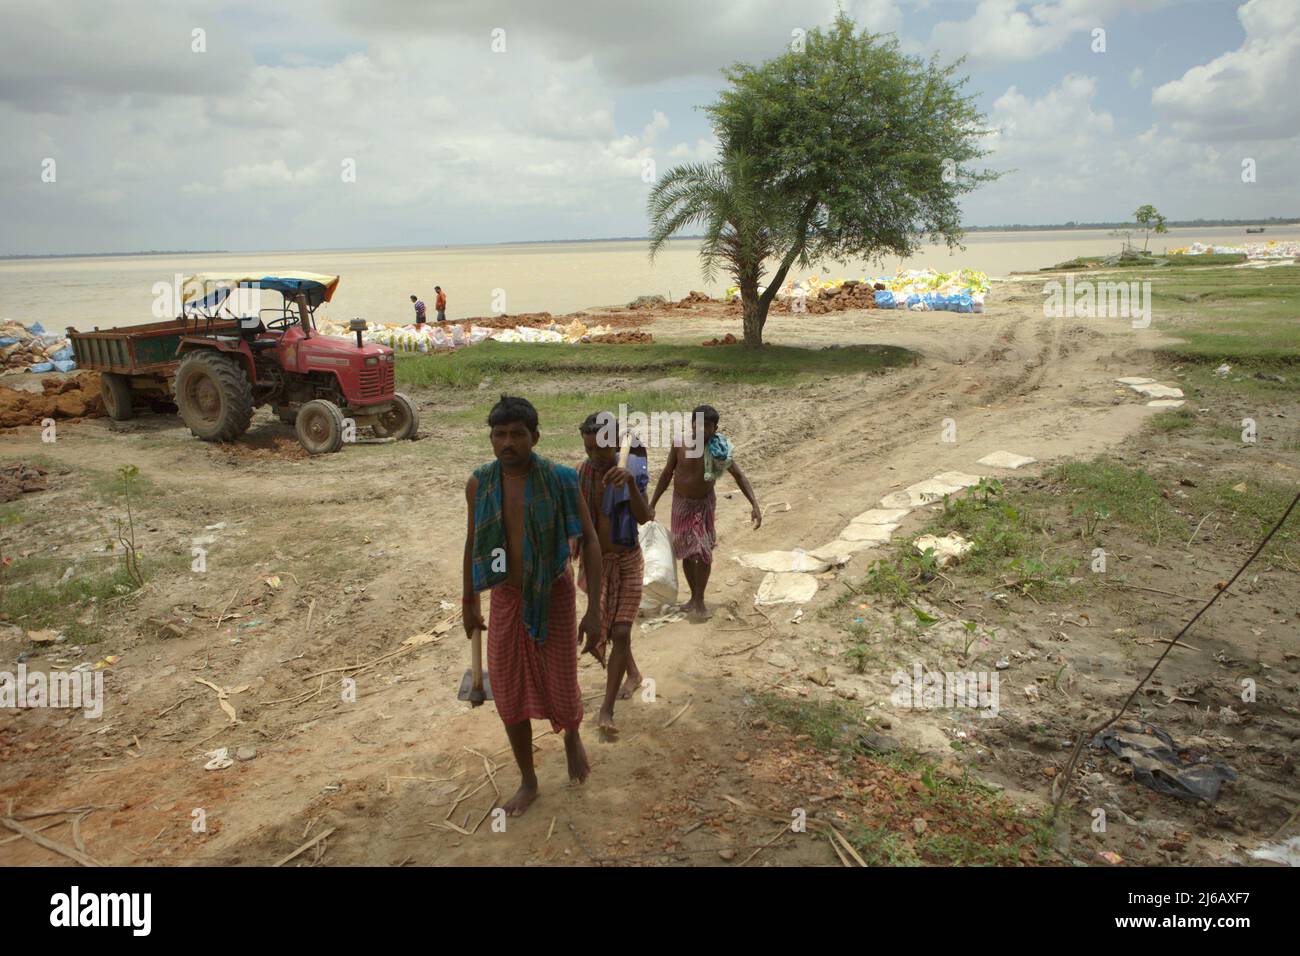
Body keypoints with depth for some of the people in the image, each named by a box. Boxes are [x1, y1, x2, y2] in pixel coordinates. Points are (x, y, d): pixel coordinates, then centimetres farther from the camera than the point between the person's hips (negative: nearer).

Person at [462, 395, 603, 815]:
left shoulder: (560, 481, -17)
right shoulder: (480, 484, -8)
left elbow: (589, 541, -11)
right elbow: (473, 542, 6)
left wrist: (594, 607, -15)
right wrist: (469, 602, 12)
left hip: (553, 595, -2)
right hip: (506, 597, 3)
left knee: (561, 688, 4)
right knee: (510, 695, 7)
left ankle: (571, 736, 42)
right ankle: (527, 781, 29)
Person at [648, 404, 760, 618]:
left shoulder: (719, 450, -15)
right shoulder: (680, 444, -12)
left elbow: (739, 475, -10)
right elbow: (667, 474, -1)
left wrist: (754, 505, -20)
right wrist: (652, 504, 2)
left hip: (704, 504, -1)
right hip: (681, 504, 2)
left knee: (703, 552, -5)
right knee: (687, 553, 11)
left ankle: (699, 599, 12)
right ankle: (693, 597, 27)